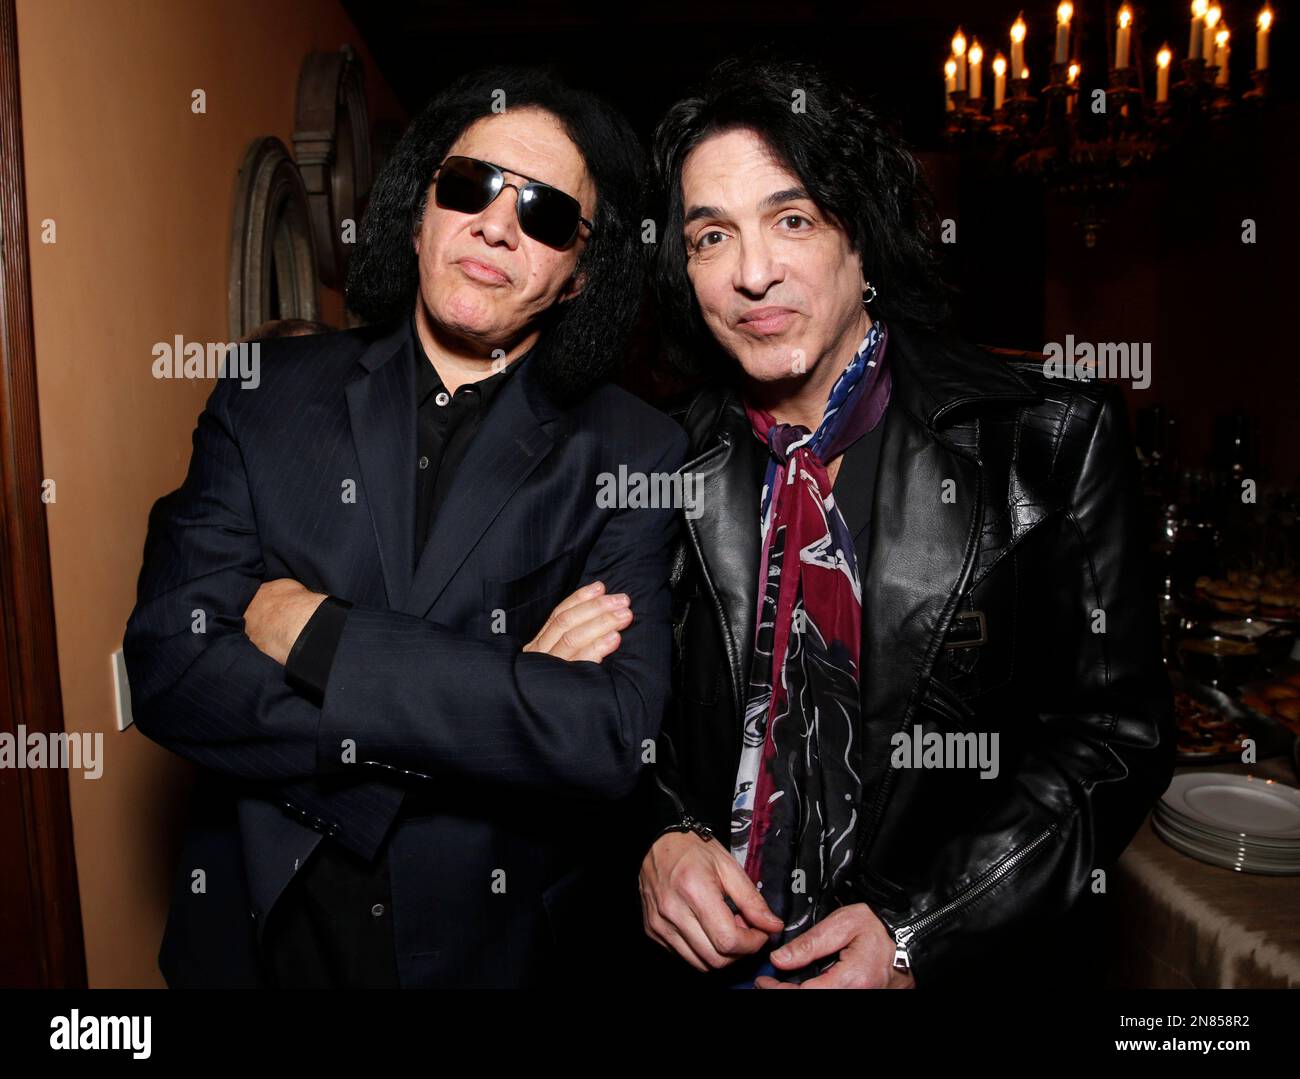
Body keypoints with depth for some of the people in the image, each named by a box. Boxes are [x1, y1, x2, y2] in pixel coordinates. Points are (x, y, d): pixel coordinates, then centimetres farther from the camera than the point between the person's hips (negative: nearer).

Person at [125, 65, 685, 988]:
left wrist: (313, 632, -21)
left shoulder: (632, 454, -12)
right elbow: (167, 669, -14)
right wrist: (502, 693, -21)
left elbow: (614, 739, -22)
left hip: (503, 941, -1)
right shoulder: (269, 398, -5)